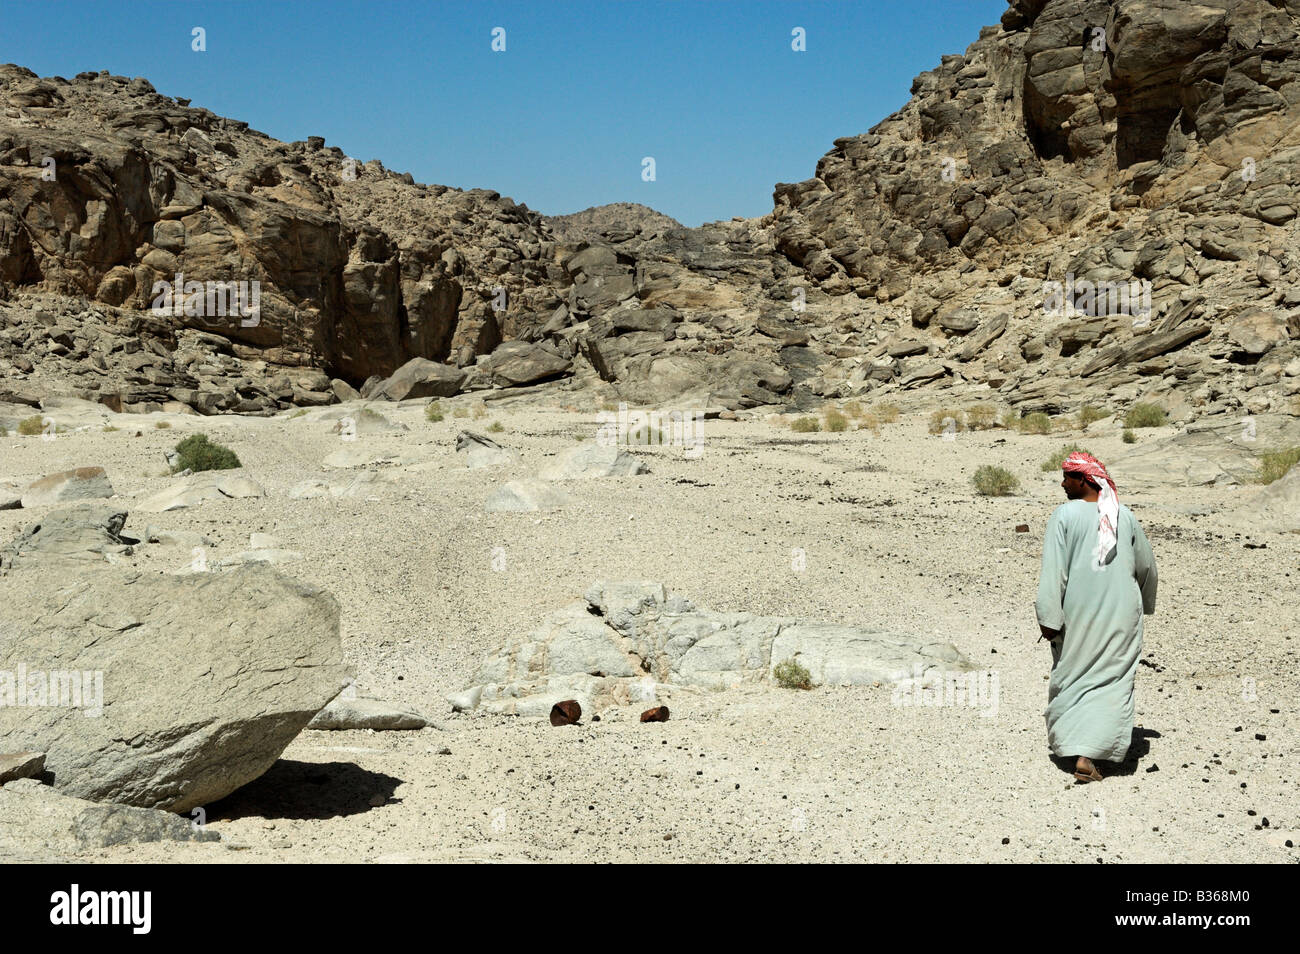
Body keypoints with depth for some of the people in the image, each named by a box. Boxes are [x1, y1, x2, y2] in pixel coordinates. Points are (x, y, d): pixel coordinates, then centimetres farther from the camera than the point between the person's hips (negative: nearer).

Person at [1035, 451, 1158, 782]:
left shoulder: (1064, 515, -10)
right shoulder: (1125, 516, 3)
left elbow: (1053, 570, -14)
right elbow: (1147, 566, 13)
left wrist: (1049, 618, -10)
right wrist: (1145, 603, 30)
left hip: (1079, 612, -1)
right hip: (1121, 614, 2)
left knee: (1072, 675, 18)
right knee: (1111, 681, 2)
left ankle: (1067, 741, 32)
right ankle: (1087, 757, -9)